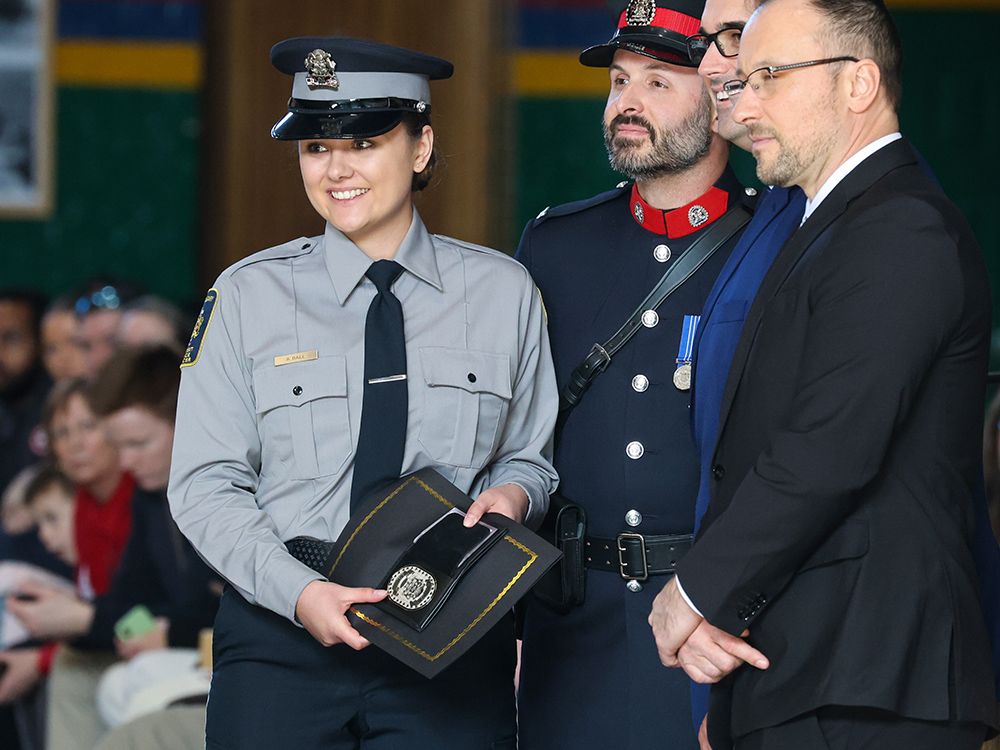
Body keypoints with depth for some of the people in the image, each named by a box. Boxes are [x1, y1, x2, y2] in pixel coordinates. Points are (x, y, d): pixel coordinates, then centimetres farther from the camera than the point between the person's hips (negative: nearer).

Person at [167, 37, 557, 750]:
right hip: (282, 646, 0)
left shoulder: (503, 291, 6)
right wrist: (299, 593, -15)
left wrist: (512, 493, -12)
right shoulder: (248, 295, 2)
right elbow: (205, 485, -1)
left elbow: (528, 456, 12)